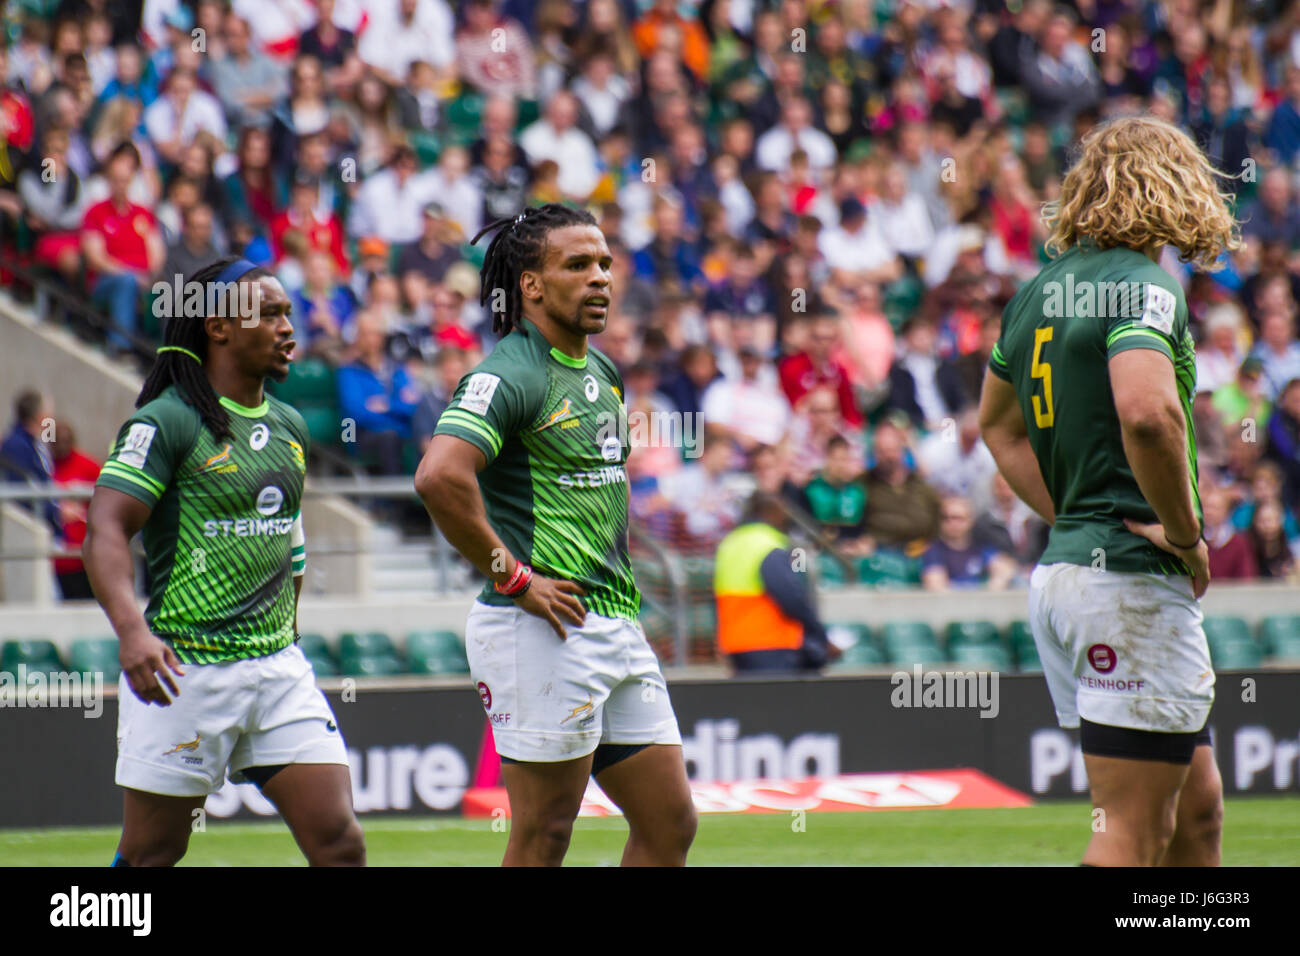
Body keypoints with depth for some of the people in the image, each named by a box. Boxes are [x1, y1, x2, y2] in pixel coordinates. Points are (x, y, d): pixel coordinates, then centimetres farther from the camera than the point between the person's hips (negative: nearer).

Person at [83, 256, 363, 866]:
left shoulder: (289, 427, 12)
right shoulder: (166, 422, -10)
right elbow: (105, 530, -17)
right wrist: (132, 630, -32)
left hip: (280, 671, 6)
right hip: (184, 672, -6)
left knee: (339, 842, -5)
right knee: (152, 855, 3)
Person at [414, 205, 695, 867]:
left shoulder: (603, 375, 15)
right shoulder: (509, 375, -13)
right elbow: (439, 477, -28)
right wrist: (513, 577, -20)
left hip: (617, 625, 9)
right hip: (544, 631, -9)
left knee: (670, 823, 7)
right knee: (544, 835, -5)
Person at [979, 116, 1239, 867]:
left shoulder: (1038, 293, 14)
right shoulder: (1144, 285, -13)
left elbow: (998, 423, 28)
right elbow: (1146, 411, -31)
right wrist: (1185, 533, -17)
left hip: (1064, 567, 9)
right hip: (1134, 579, -9)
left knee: (1197, 808, 16)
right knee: (1134, 833, -8)